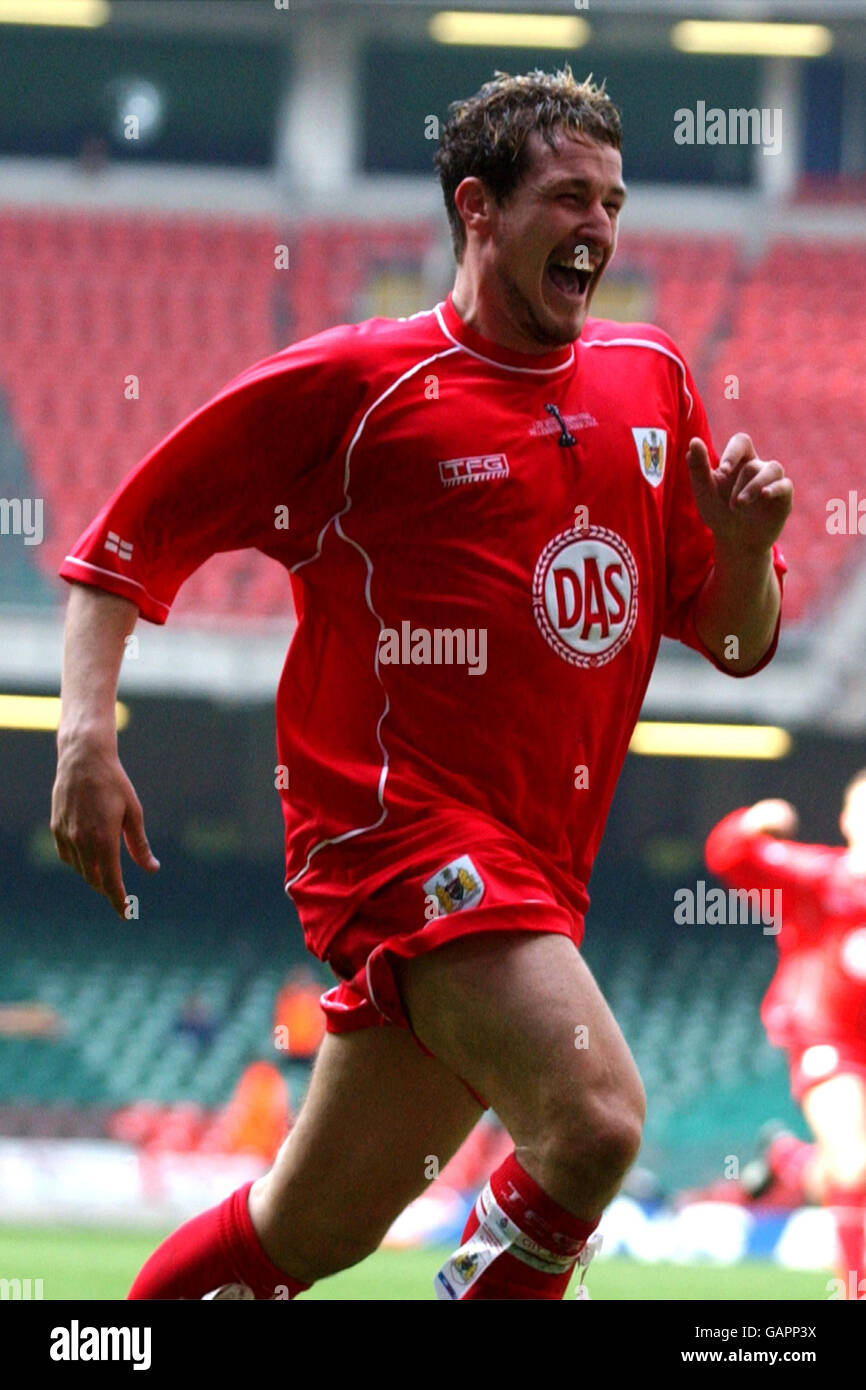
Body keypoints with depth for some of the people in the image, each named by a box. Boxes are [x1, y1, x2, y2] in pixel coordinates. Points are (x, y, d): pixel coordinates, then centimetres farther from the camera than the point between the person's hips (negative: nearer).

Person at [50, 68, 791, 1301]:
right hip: (395, 820, -6)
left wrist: (744, 547, -3)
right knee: (596, 1119, -27)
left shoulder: (649, 381, 14)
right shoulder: (349, 381, -3)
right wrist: (86, 737, -13)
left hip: (531, 870, 6)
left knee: (309, 1232, 10)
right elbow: (127, 543, 2)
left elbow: (736, 642, 19)